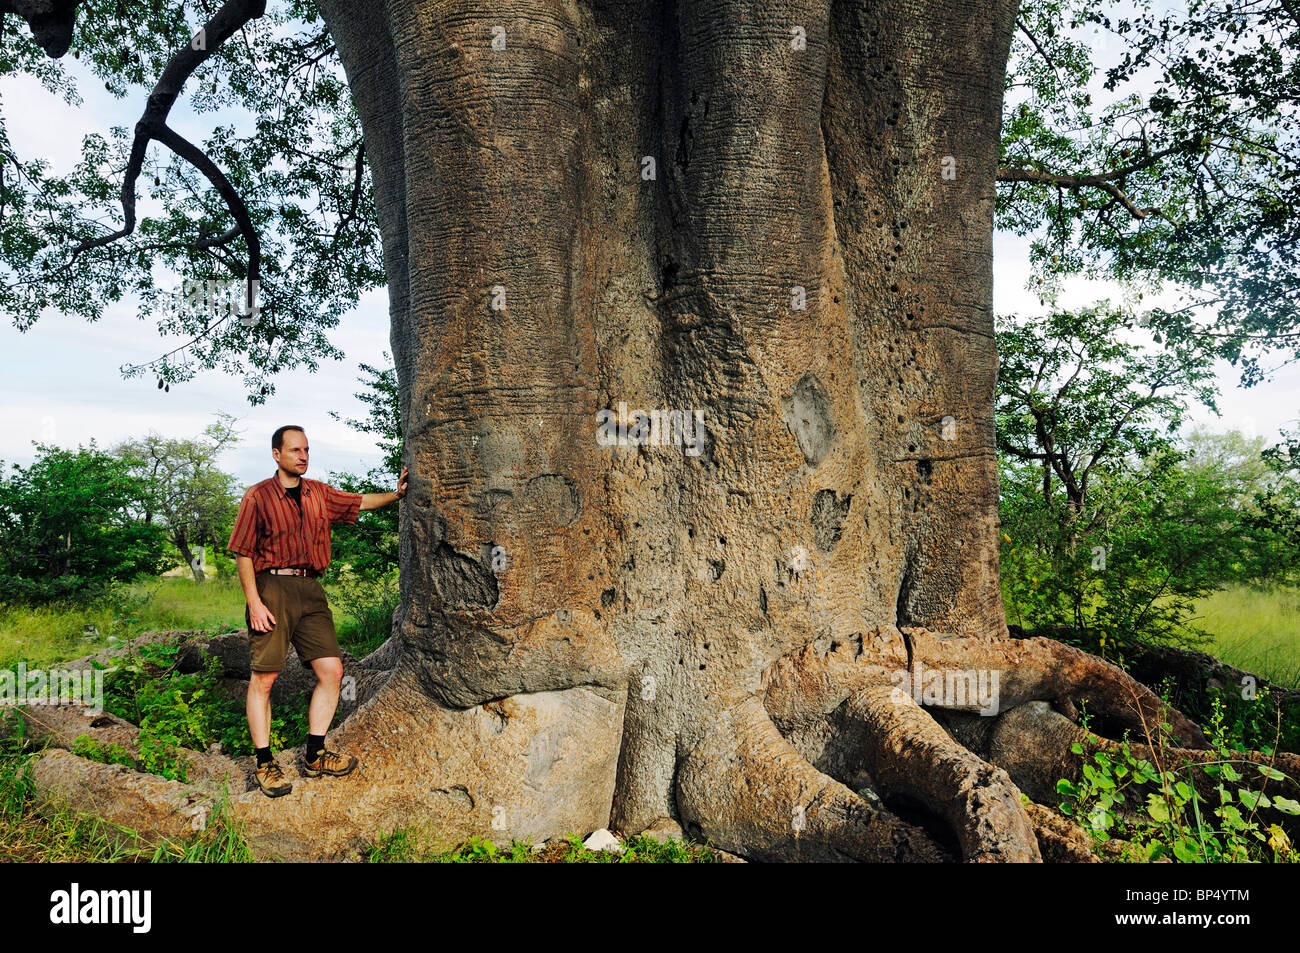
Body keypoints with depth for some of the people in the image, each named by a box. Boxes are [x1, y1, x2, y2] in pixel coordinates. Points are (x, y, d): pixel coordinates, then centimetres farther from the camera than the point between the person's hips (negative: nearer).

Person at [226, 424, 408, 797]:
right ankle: (264, 764, 10)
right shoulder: (258, 496, -2)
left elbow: (359, 502, 28)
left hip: (310, 590, 6)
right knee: (263, 678, -2)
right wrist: (255, 603, -11)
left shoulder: (319, 493, 13)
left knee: (332, 670, 1)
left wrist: (395, 494, 13)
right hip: (272, 588, -5)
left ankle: (315, 756, 15)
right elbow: (243, 553, -4)